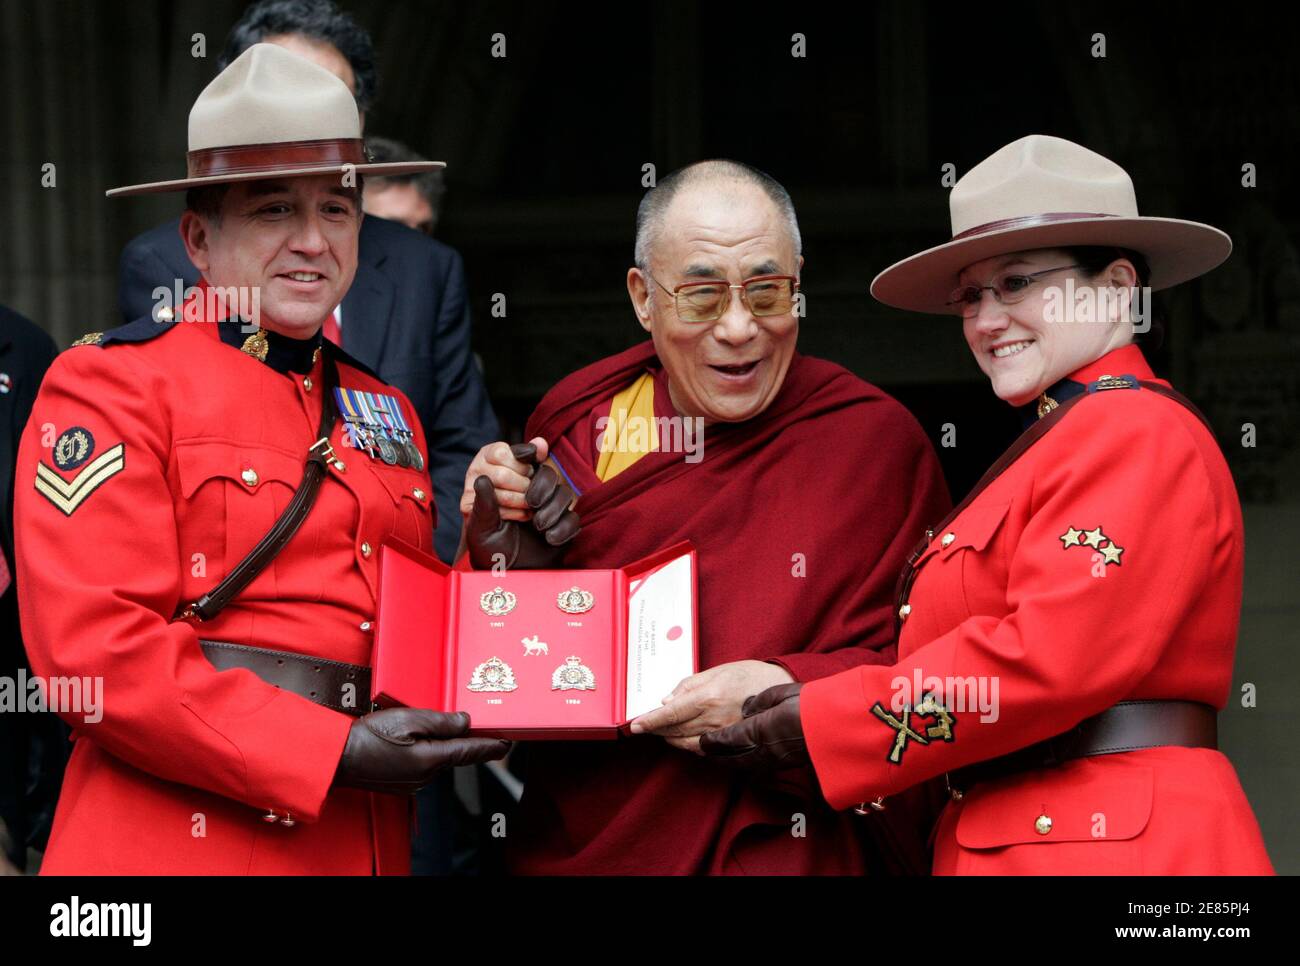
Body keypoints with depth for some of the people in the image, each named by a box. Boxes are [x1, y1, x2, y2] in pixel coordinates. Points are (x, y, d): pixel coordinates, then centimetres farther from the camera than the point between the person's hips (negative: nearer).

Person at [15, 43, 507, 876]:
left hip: (367, 842, 6)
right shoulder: (112, 384, -5)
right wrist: (330, 752, -17)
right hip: (178, 844, -6)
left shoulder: (387, 412, 14)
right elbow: (94, 647, -14)